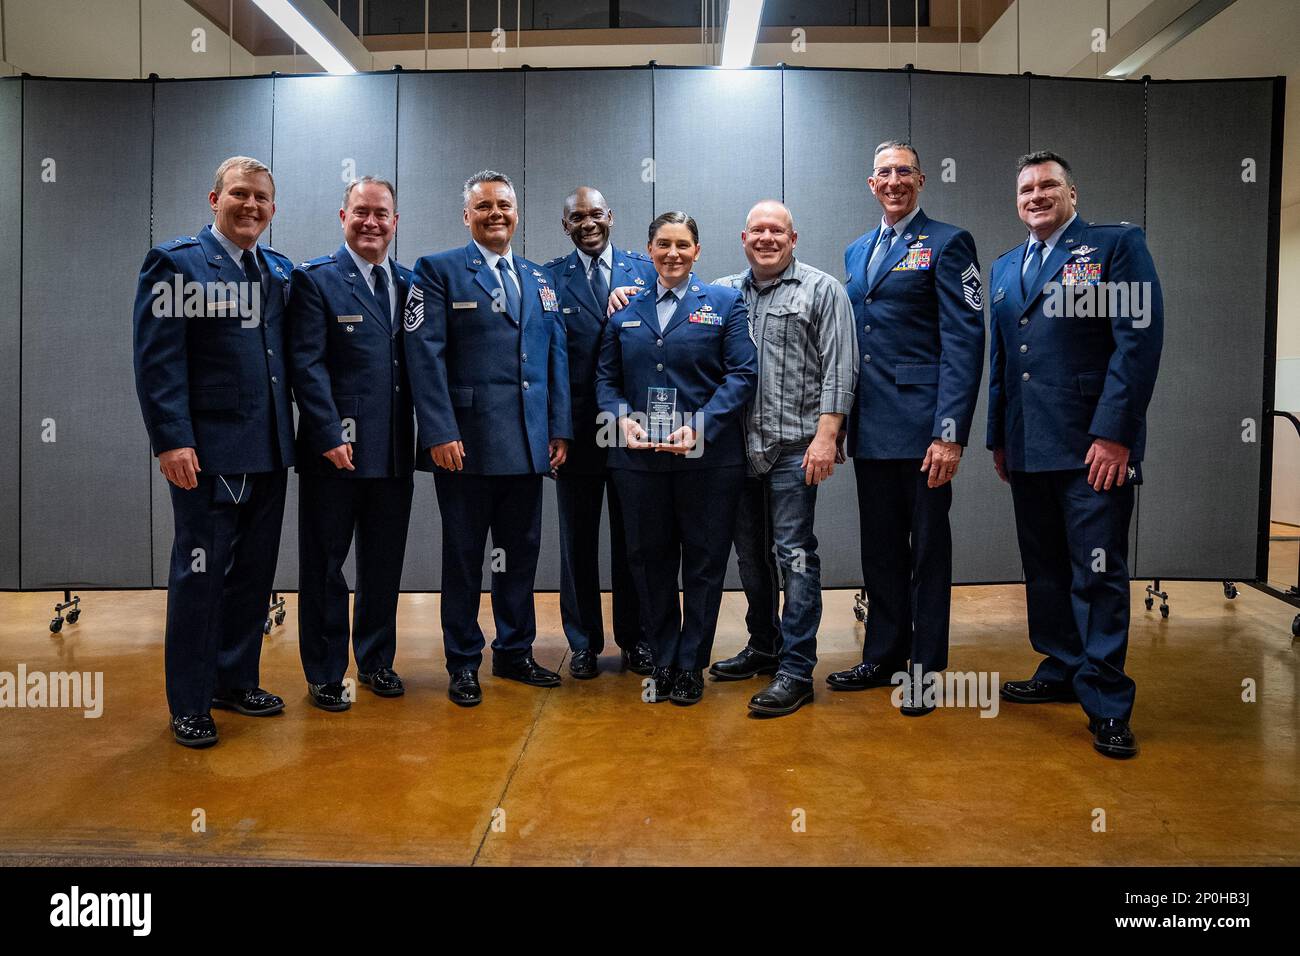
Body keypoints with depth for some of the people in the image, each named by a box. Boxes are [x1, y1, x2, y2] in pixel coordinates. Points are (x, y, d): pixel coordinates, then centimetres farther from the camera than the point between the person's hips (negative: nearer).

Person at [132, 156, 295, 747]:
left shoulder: (280, 271, 12)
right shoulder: (175, 262, -5)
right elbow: (157, 359, -12)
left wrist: (297, 431, 6)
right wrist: (172, 441, -19)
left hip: (269, 452, 6)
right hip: (208, 452, -6)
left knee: (254, 572, 14)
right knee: (200, 575, 2)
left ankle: (235, 680, 29)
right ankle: (189, 703, 15)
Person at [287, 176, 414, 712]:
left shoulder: (409, 283, 11)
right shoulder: (315, 280, -3)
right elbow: (307, 364, -11)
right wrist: (330, 436, -18)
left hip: (395, 452, 5)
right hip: (335, 451, -4)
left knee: (384, 564, 14)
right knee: (325, 566, 7)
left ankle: (376, 660, 30)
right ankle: (325, 673, 20)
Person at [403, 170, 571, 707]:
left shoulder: (539, 279, 16)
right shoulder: (438, 271, 0)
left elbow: (555, 357, 13)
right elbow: (425, 355, -9)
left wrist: (560, 429, 5)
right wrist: (440, 432, -17)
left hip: (527, 442, 5)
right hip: (465, 441, -5)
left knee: (522, 550, 12)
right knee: (463, 556, 6)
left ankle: (515, 652, 27)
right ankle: (463, 663, 19)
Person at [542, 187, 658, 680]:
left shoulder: (646, 270, 6)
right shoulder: (549, 278, 2)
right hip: (577, 429, 0)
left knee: (632, 538, 10)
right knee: (578, 541, 9)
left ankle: (634, 639, 23)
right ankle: (584, 642, 22)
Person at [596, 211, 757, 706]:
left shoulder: (724, 303, 3)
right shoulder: (626, 309, 13)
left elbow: (742, 374, -5)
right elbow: (605, 378, 10)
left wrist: (699, 425, -18)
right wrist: (621, 419, -10)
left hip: (708, 457, -2)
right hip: (638, 457, 3)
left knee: (703, 562, 5)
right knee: (650, 559, 10)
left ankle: (691, 666, 19)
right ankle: (662, 662, 24)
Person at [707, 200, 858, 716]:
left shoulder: (822, 290, 1)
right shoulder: (723, 292, 14)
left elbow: (838, 369, -6)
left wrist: (826, 436, -15)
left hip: (794, 446, -5)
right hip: (739, 445, 5)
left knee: (793, 552, -5)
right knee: (751, 552, 14)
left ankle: (796, 669, 0)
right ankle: (763, 646, 29)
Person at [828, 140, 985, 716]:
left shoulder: (946, 243, -4)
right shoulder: (856, 252, 17)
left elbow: (964, 341, -12)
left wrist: (950, 432, -19)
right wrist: (839, 422, 12)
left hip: (922, 424, -6)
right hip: (871, 427, 6)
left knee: (928, 547, 4)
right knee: (880, 546, 13)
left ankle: (926, 669, 16)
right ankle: (883, 656, 26)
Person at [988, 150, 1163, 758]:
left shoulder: (1117, 245, -1)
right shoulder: (1005, 268, 18)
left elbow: (1139, 341, -10)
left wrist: (1114, 434, -17)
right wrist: (998, 438, 15)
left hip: (1094, 447, -6)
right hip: (1028, 450, 6)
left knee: (1097, 574, -3)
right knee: (1044, 568, 13)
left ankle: (1106, 703, 6)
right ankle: (1062, 670, 27)